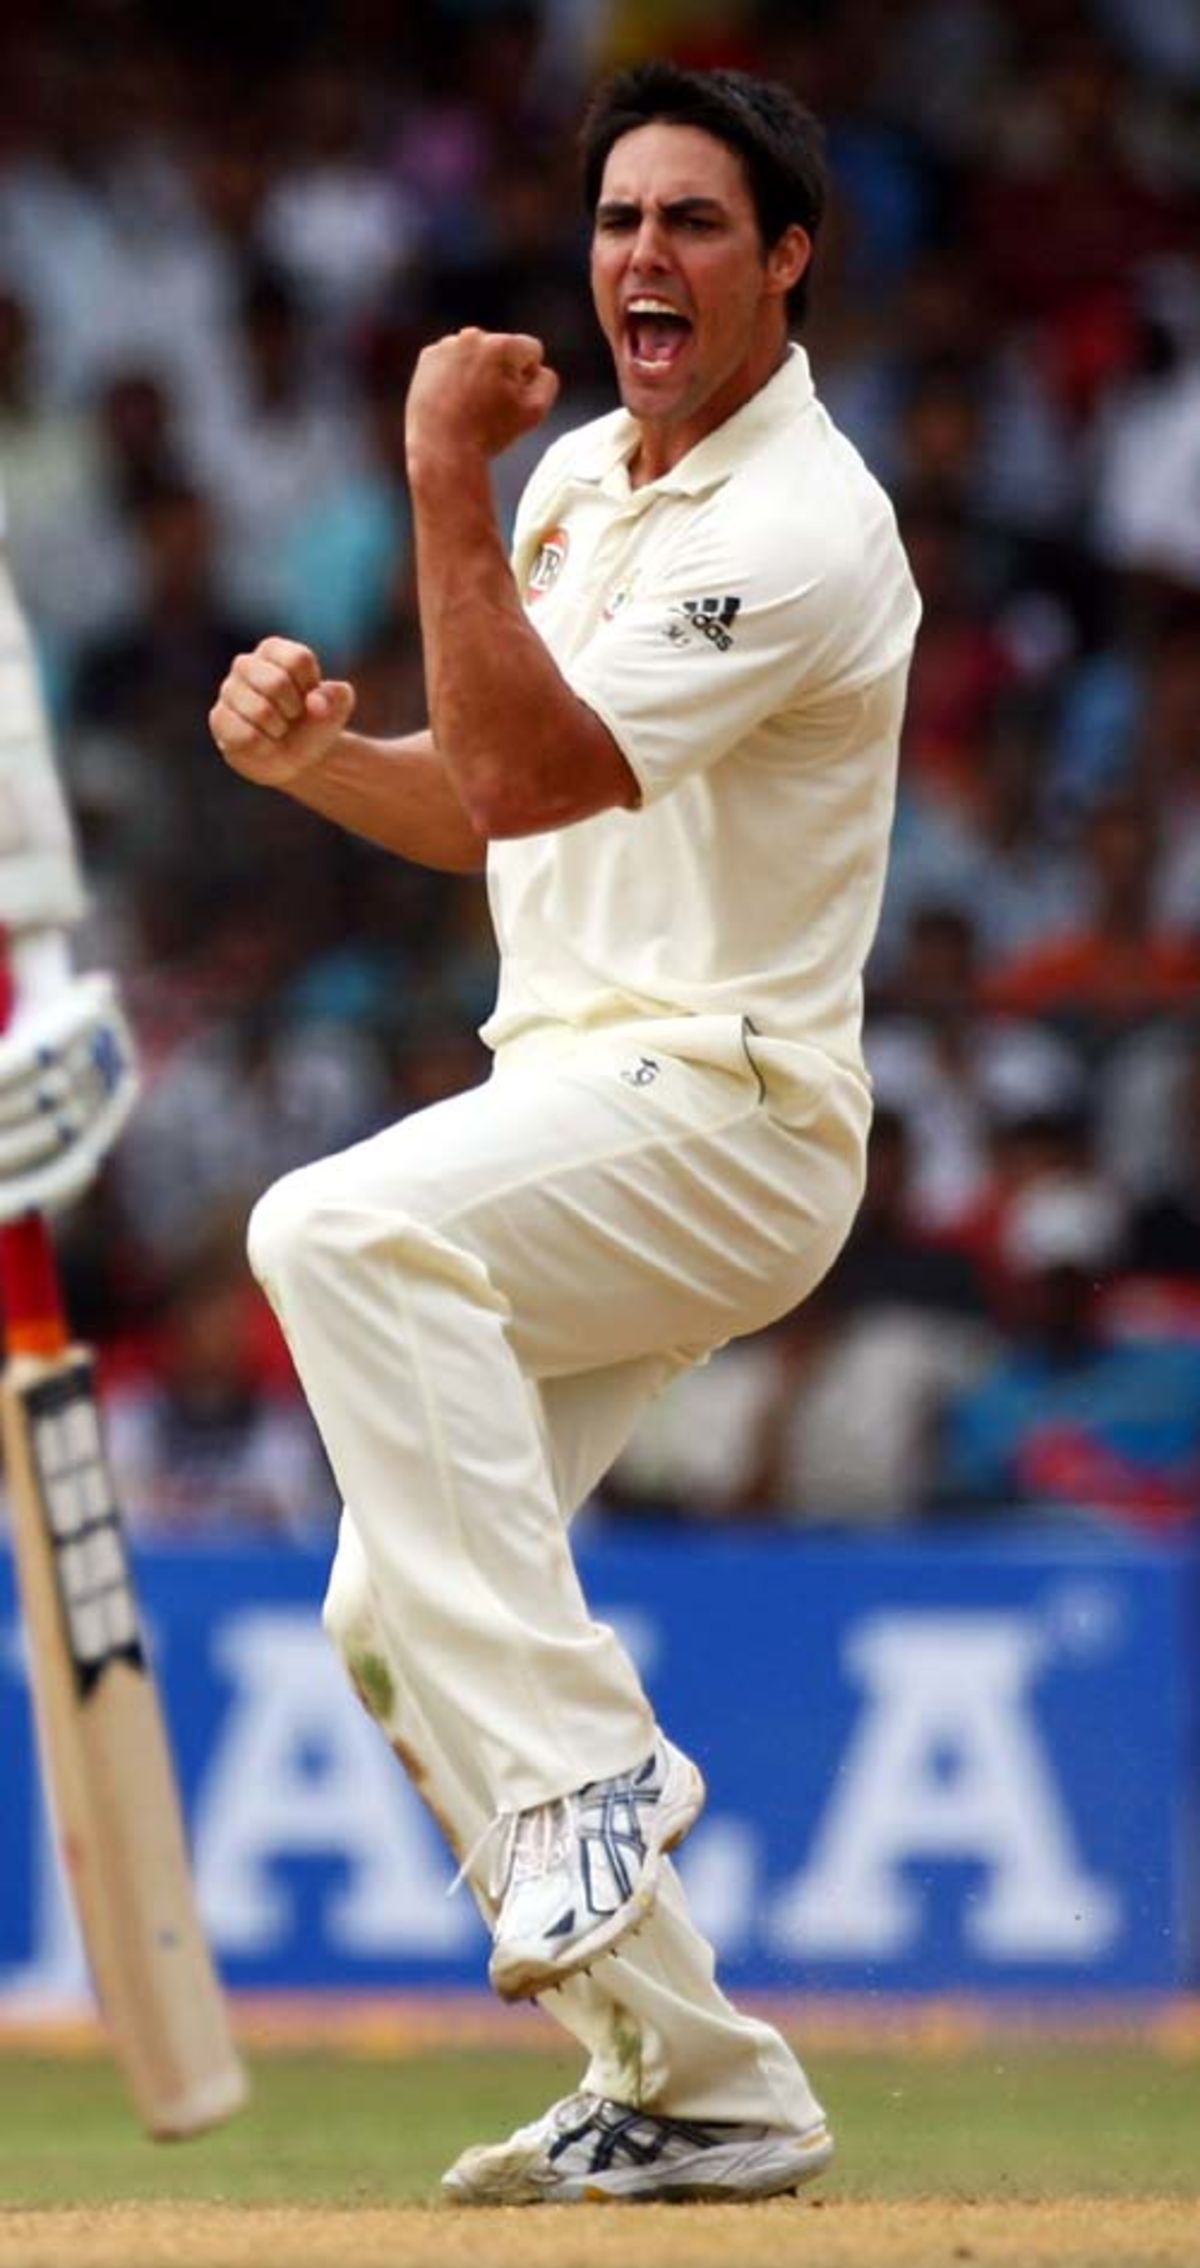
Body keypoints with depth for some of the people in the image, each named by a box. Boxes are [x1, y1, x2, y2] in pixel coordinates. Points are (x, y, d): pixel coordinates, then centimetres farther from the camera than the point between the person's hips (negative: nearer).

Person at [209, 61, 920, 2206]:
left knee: (345, 1227, -34)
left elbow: (527, 773, -24)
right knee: (392, 1614, 6)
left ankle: (579, 1760, -33)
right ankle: (694, 2086, 13)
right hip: (577, 1110, 9)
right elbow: (491, 809, 20)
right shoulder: (582, 479, 13)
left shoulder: (801, 531, -16)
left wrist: (444, 486, -24)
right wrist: (313, 753, 1)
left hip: (725, 1112, -9)